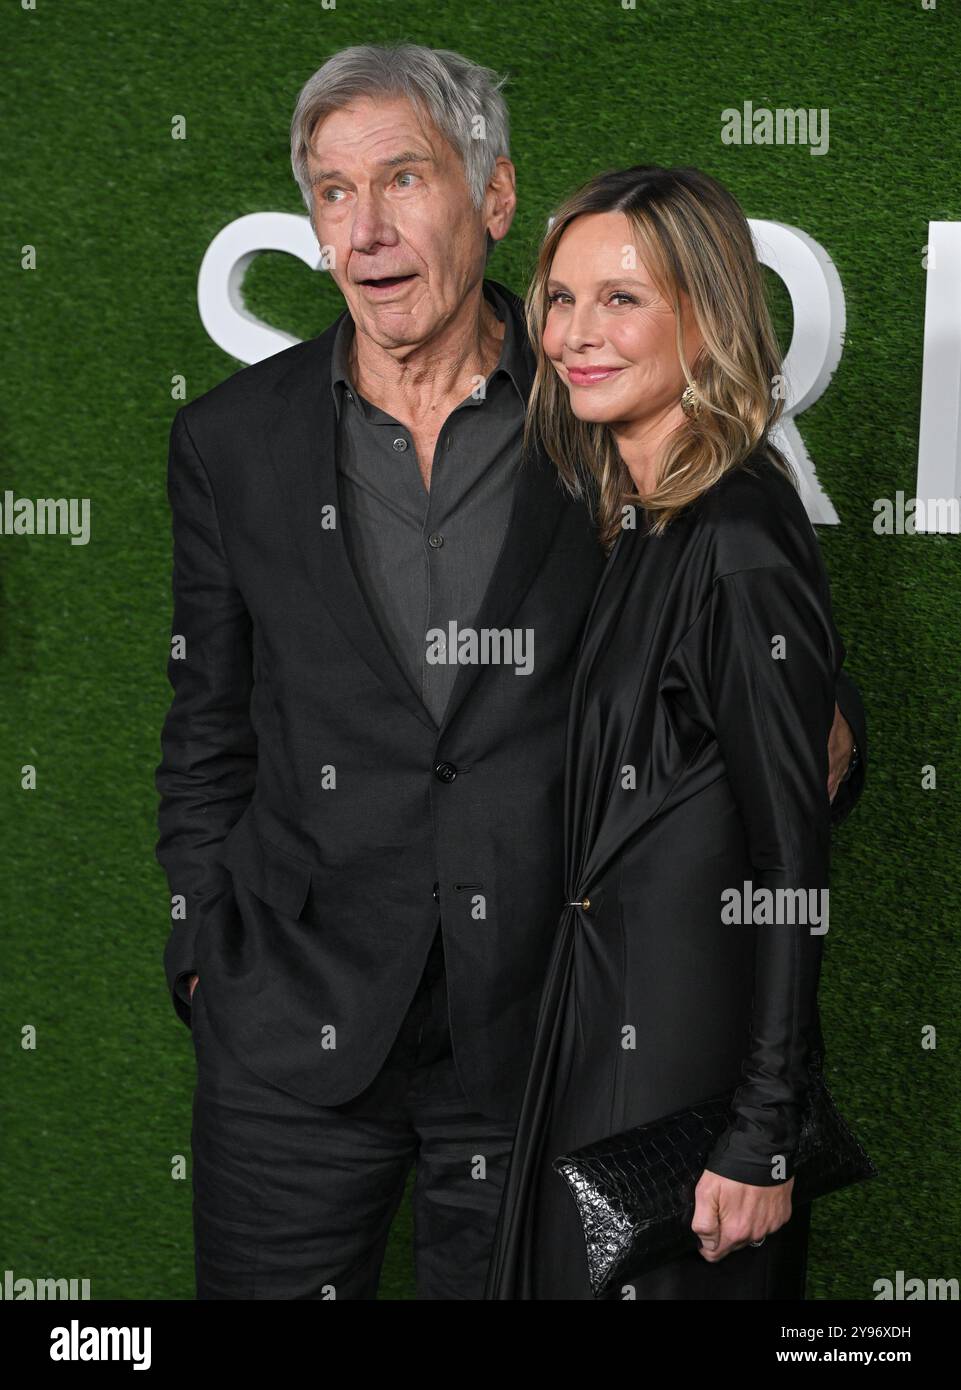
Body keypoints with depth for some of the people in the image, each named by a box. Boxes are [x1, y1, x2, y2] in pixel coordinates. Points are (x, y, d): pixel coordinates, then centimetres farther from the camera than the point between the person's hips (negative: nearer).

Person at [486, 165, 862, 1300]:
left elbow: (794, 861, -20)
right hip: (604, 1014, 9)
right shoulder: (635, 519, 8)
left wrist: (766, 1134, -19)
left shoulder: (742, 545, -20)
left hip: (693, 1040, -9)